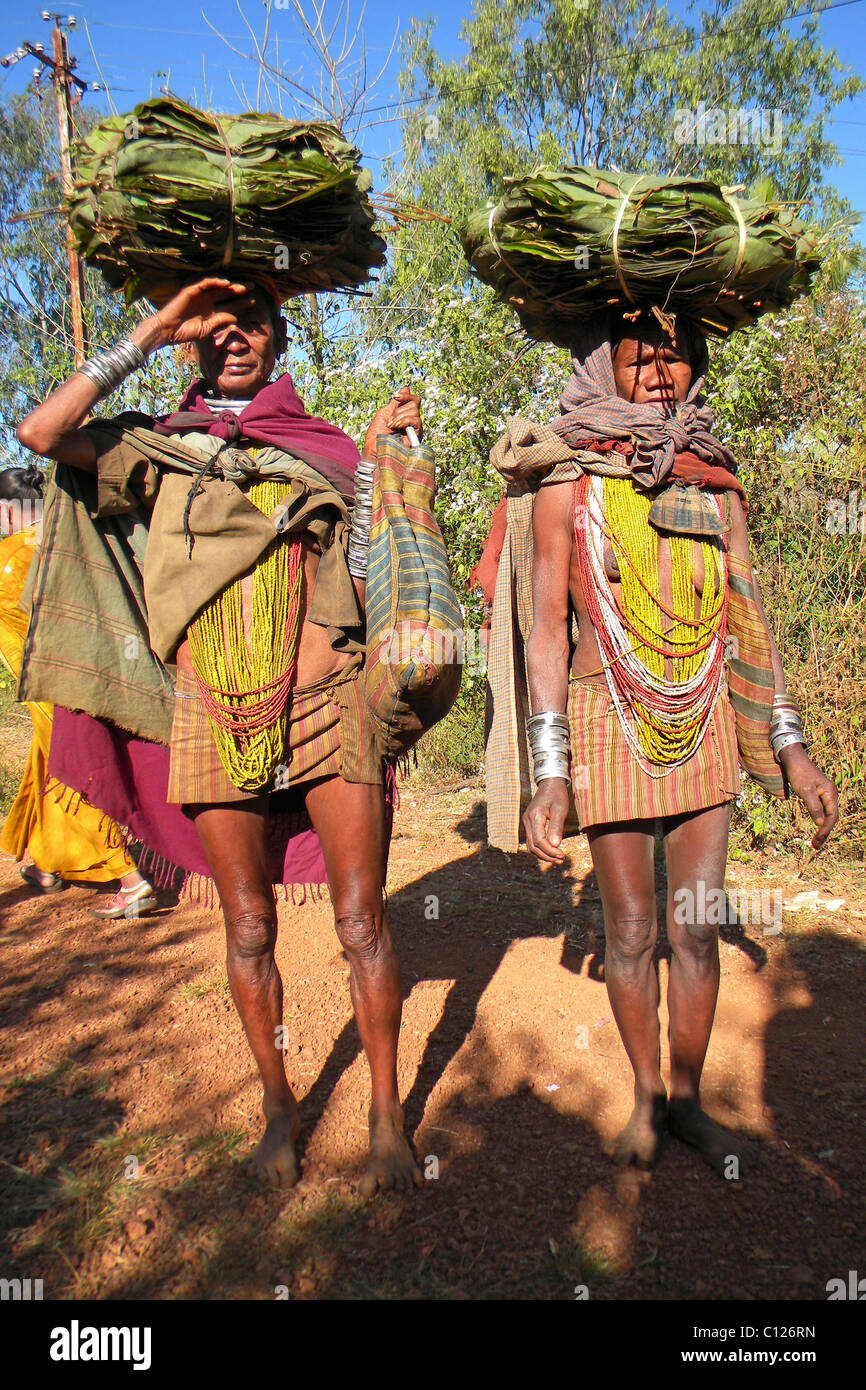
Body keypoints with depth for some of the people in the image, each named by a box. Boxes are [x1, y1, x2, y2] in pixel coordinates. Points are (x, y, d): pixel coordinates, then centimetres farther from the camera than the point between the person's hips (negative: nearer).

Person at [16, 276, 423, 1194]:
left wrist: (376, 454, 4)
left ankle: (387, 1115, 19)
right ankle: (277, 1105, 29)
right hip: (212, 710, 1)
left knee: (361, 921, 1)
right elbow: (40, 432, -5)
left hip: (323, 698, 0)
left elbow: (362, 579, 9)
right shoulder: (160, 448, 13)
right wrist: (150, 334, -2)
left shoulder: (323, 448, 14)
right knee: (248, 927, 9)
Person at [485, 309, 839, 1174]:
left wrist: (790, 746, 7)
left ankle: (688, 1099, 28)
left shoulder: (712, 481, 9)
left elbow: (746, 619, 11)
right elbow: (547, 625, -6)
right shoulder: (567, 483, -2)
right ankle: (646, 1094, 28)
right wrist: (548, 772, -13)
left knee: (699, 926, 8)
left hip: (705, 725, 3)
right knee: (630, 928, 6)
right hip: (610, 724, -3)